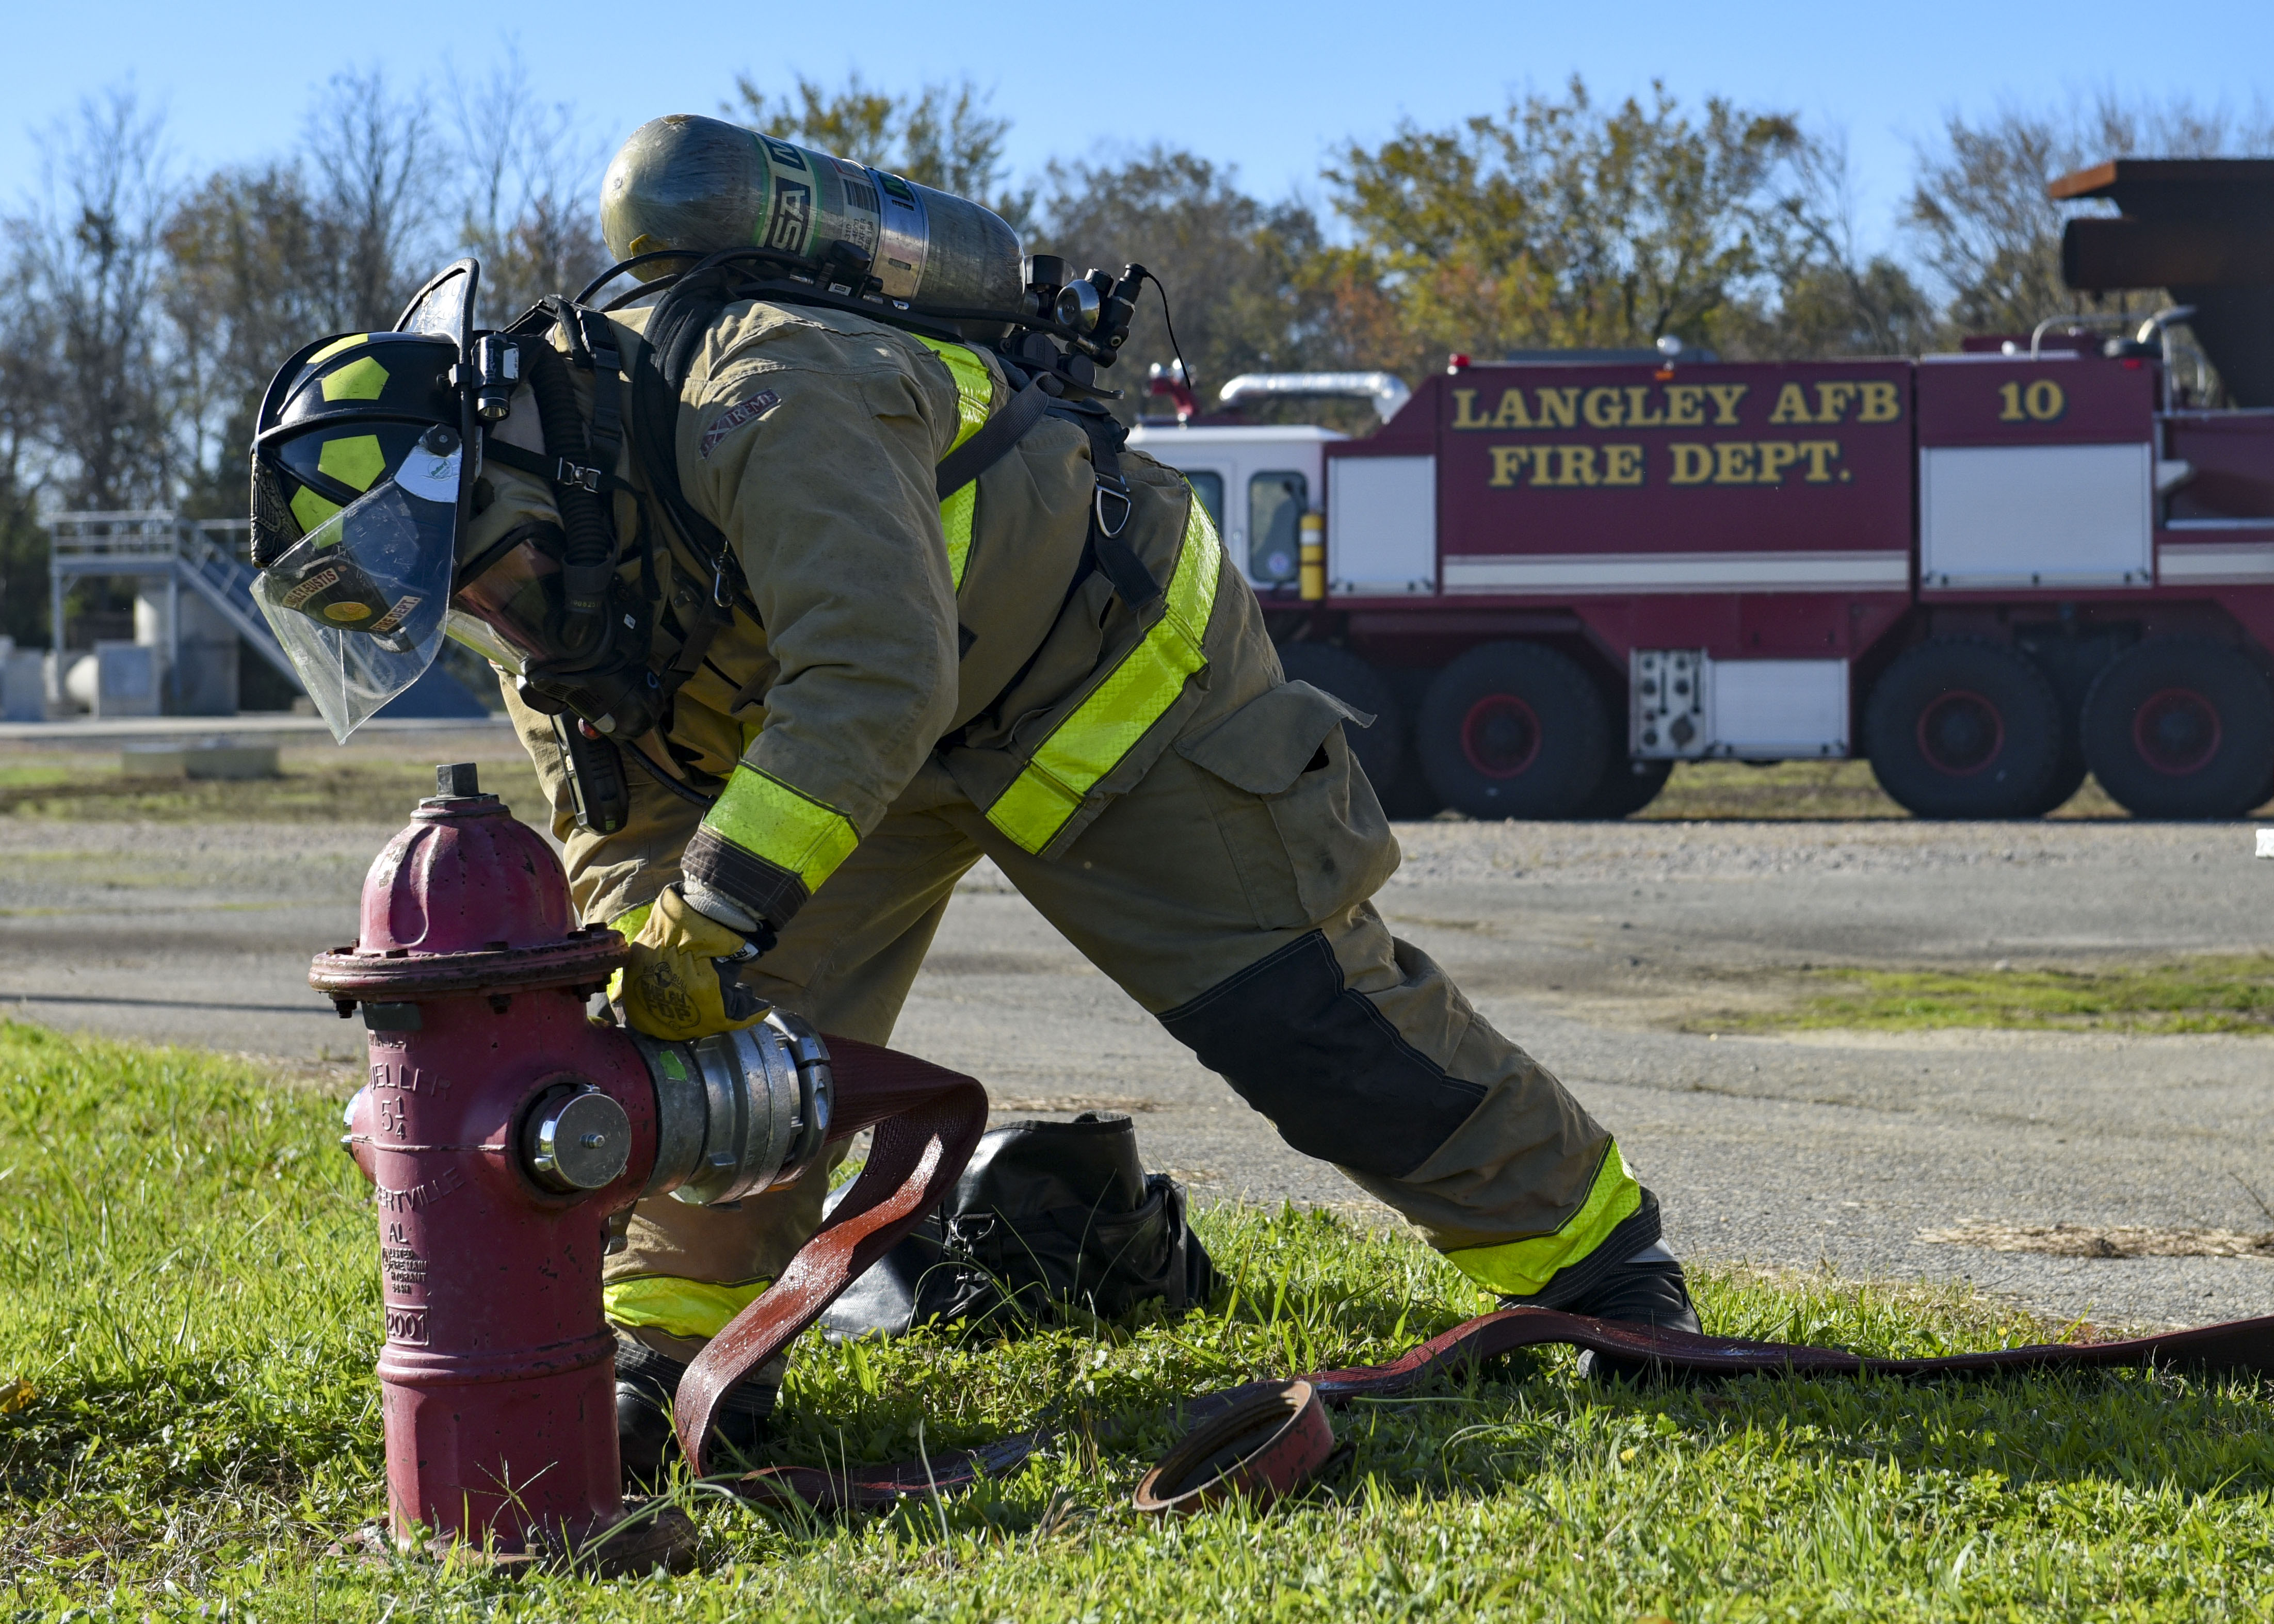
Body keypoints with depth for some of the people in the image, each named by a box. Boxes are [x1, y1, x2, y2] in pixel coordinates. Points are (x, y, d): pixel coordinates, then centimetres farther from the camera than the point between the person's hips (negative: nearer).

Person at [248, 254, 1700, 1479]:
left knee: (1307, 1006, -5)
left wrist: (720, 913, -52)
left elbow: (874, 679, -48)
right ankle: (678, 1353, 4)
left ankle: (1602, 1262, 11)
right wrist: (630, 975, -26)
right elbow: (628, 838, -7)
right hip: (856, 728, 7)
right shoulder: (548, 594, -9)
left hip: (1114, 667, -7)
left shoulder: (759, 405, -38)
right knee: (727, 1018, -9)